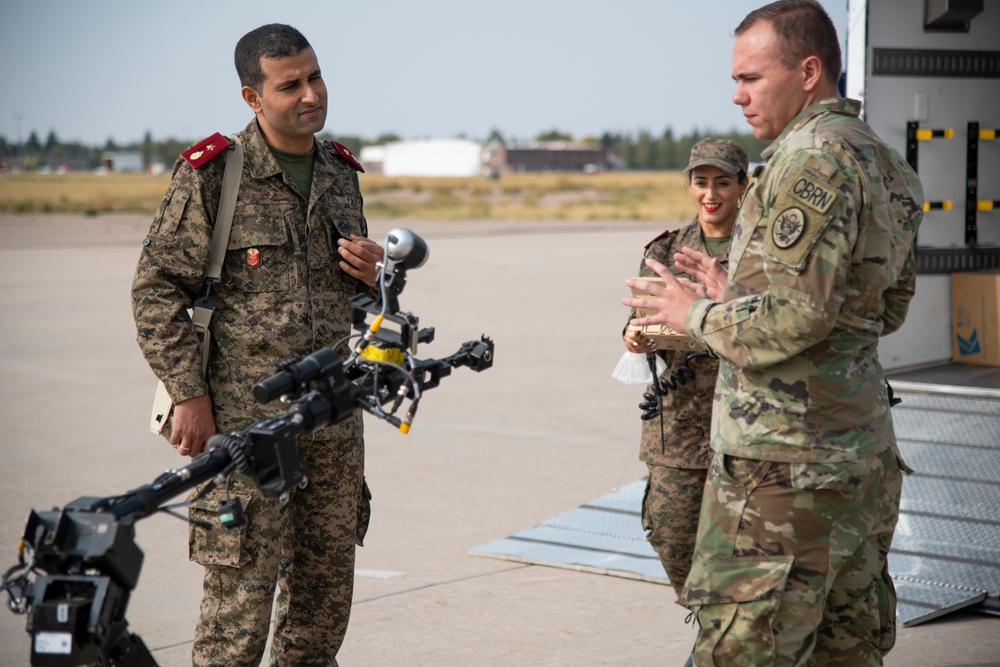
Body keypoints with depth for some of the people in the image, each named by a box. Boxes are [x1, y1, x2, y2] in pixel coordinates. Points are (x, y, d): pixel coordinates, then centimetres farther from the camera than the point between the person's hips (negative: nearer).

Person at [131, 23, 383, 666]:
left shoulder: (340, 172, 12)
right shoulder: (210, 176, -7)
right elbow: (157, 287, -6)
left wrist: (376, 273, 1)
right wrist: (188, 394, -12)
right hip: (244, 417, -6)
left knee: (327, 579, 12)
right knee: (243, 583, -6)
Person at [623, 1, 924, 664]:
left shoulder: (814, 158, -16)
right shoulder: (884, 165, 15)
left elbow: (795, 317, -24)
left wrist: (697, 314, -6)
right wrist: (736, 294, 18)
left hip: (787, 466, -10)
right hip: (863, 458, 10)